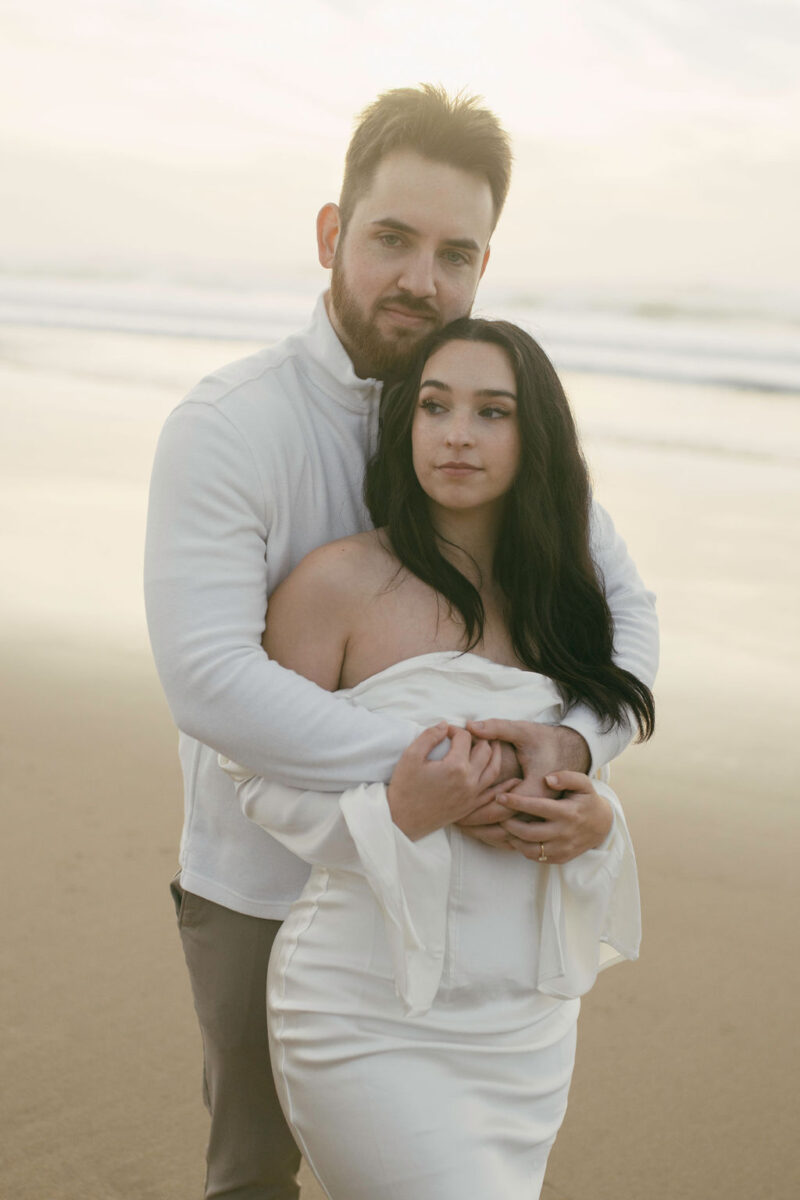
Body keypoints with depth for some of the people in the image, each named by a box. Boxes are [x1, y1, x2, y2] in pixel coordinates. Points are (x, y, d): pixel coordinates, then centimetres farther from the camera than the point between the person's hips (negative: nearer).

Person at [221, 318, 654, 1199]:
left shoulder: (552, 599, 6)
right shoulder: (338, 583, -11)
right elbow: (259, 775, -8)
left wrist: (595, 819, -8)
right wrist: (395, 815, -25)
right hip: (371, 1026, -6)